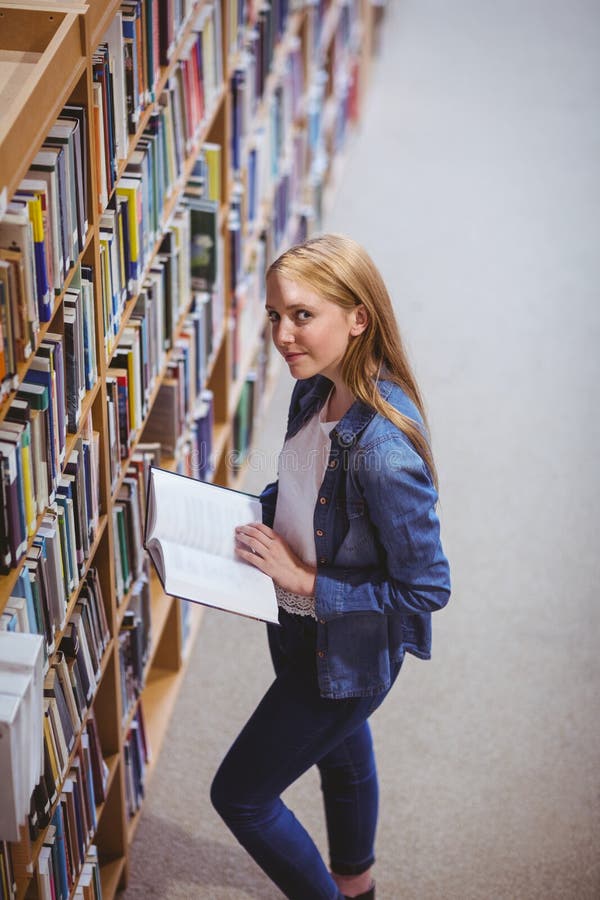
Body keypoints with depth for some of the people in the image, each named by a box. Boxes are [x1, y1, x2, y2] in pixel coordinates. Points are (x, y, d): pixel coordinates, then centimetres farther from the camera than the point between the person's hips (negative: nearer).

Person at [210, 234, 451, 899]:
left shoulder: (383, 450, -37)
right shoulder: (317, 391, -11)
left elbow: (427, 589, -29)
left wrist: (304, 580, -26)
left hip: (346, 654, -9)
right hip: (305, 628, 9)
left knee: (238, 794, 5)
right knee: (342, 754, 32)